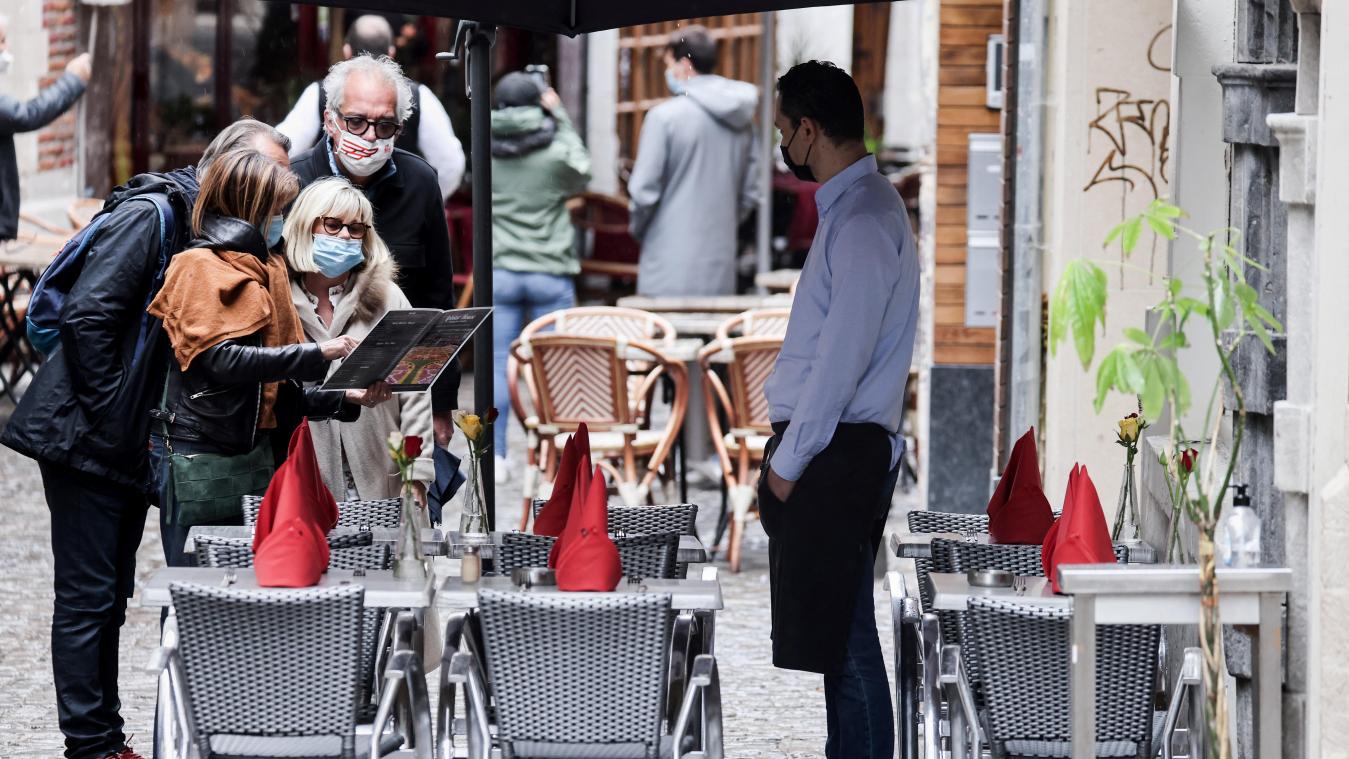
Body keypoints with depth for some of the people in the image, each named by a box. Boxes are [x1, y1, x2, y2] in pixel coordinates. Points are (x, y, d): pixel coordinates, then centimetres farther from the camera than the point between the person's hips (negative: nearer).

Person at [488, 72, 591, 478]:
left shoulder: (486, 153, -4)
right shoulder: (555, 152, -10)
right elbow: (581, 173, 11)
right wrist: (560, 116, 16)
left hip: (500, 273, 2)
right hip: (550, 273, -1)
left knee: (499, 365, 5)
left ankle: (495, 456, 3)